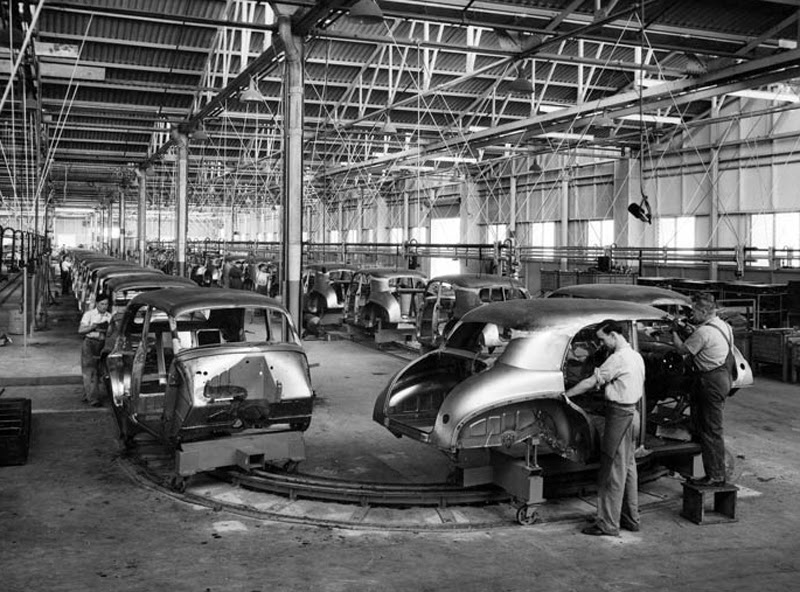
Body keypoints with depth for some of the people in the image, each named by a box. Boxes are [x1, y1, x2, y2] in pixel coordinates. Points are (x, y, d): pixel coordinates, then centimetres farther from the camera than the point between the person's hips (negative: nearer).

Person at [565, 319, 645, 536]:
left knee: (613, 469, -6)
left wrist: (565, 395, -8)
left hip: (618, 413, -10)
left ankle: (608, 523, -2)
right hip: (630, 412, 10)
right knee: (628, 466, 15)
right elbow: (640, 390, 16)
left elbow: (591, 383, -16)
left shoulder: (618, 358, -18)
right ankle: (630, 518, 23)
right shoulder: (636, 357, 12)